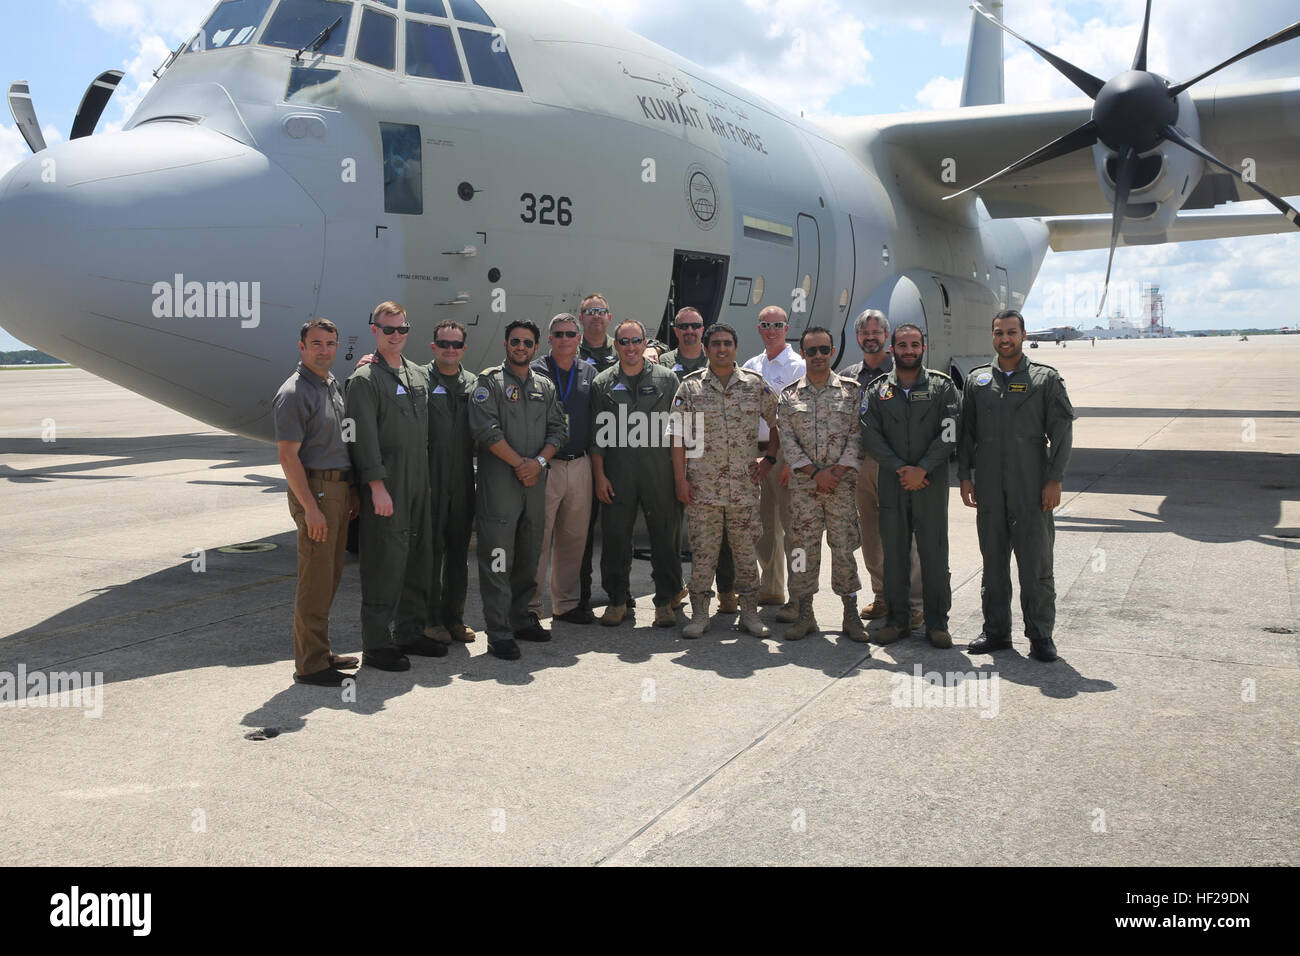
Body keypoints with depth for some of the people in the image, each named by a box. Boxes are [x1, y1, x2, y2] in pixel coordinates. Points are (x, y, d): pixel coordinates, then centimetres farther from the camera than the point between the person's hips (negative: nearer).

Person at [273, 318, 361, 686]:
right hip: (315, 489, -9)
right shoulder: (294, 393, -12)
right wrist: (311, 508, -20)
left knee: (330, 576, 13)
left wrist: (352, 490, 16)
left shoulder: (334, 385, 15)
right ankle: (310, 665, 0)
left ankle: (321, 651, 23)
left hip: (339, 488, 9)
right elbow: (288, 455, -17)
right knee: (315, 580, -6)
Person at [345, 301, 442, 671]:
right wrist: (377, 486, -19)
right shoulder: (365, 379, -6)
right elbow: (365, 437, -13)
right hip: (387, 484, -7)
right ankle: (376, 644, 4)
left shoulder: (418, 375, 16)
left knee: (420, 557, 13)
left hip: (419, 481, 8)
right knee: (385, 562, -5)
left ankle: (410, 632, 25)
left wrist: (428, 475, 16)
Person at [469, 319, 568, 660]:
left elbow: (558, 430, 11)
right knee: (498, 558, -7)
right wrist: (518, 462, -12)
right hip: (499, 479, -5)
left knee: (529, 555, 12)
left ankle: (519, 619, 25)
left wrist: (539, 462, -6)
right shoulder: (490, 380, 1)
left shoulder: (545, 387, 17)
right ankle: (499, 633, -5)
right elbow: (486, 428, -10)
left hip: (535, 479, 6)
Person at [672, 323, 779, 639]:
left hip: (745, 484, 1)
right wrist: (680, 479, -4)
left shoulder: (756, 384, 5)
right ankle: (699, 614, 13)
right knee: (703, 550, 3)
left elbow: (777, 424, 15)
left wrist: (769, 458, 5)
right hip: (702, 485, -1)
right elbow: (678, 436, 1)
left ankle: (749, 612, 18)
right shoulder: (690, 387, 2)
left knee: (746, 550, 6)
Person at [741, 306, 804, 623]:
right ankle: (771, 588, 27)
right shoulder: (751, 366, 15)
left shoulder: (797, 366, -4)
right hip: (755, 451, 7)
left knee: (791, 524, -7)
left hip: (785, 452, -6)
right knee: (765, 523, 14)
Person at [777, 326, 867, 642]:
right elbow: (787, 440, 0)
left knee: (844, 546, 1)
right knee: (803, 546, 3)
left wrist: (839, 470, -12)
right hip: (803, 484, 1)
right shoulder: (788, 396, 7)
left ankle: (851, 615, 11)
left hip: (842, 482, -1)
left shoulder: (852, 390, 5)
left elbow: (857, 435, 0)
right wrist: (815, 473, -10)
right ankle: (805, 615, 13)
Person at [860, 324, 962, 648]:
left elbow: (949, 434, -4)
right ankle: (896, 619, 17)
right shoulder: (877, 390, 8)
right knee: (894, 553, 7)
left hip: (931, 483, -1)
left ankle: (937, 622, 10)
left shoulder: (943, 386, 4)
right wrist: (899, 469, -11)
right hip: (891, 484, 2)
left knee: (934, 552, 1)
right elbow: (870, 435, -1)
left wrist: (922, 469, -14)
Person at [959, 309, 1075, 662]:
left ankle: (1041, 635, 10)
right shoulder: (976, 380, 11)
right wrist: (965, 476, 6)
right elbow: (966, 432, 13)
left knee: (1036, 562, 0)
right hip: (989, 488, 3)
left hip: (1031, 487, -3)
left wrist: (1054, 480, -7)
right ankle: (996, 631, 19)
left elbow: (1062, 431, 0)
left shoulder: (1046, 378, 3)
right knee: (993, 561, 9)